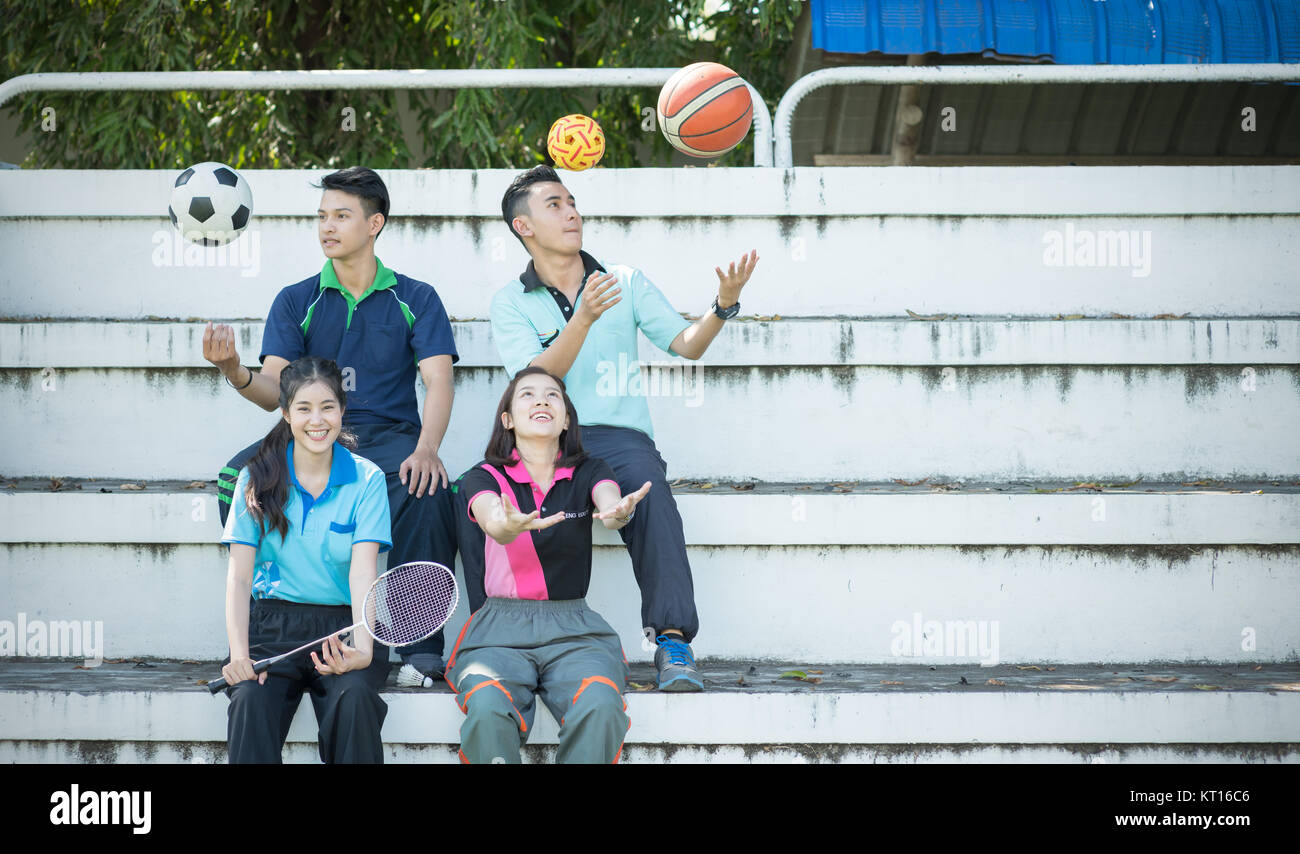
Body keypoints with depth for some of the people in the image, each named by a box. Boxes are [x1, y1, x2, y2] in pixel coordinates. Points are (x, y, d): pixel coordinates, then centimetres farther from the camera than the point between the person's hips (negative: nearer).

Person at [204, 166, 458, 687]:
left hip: (389, 435, -2)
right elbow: (275, 391, 1)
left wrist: (426, 449, -25)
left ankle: (421, 649, -26)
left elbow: (438, 381, -5)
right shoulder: (296, 302, 12)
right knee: (238, 477, -29)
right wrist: (236, 374, -24)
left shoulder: (415, 300, 8)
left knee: (427, 490, -36)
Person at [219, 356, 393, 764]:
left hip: (342, 626, -1)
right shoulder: (257, 479, 5)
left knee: (354, 698, -32)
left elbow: (362, 570, -10)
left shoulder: (367, 480, 2)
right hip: (273, 626, 1)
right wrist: (239, 653, -18)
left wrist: (362, 648, -29)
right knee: (251, 700, -30)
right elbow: (239, 574, -1)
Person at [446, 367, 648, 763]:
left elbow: (609, 501, -15)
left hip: (573, 630, 1)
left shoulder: (589, 473, 9)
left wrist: (619, 512, -41)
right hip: (500, 628, -1)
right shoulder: (484, 477, 5)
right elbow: (493, 522, -19)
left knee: (600, 708, -32)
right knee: (489, 710, -34)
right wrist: (509, 524, -45)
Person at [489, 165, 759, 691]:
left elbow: (685, 343, 7)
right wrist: (584, 318, -21)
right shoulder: (510, 303, 11)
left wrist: (724, 305, -13)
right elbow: (536, 378, -6)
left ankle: (672, 641, -37)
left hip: (618, 435, 1)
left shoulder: (627, 282, 17)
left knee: (648, 488, -35)